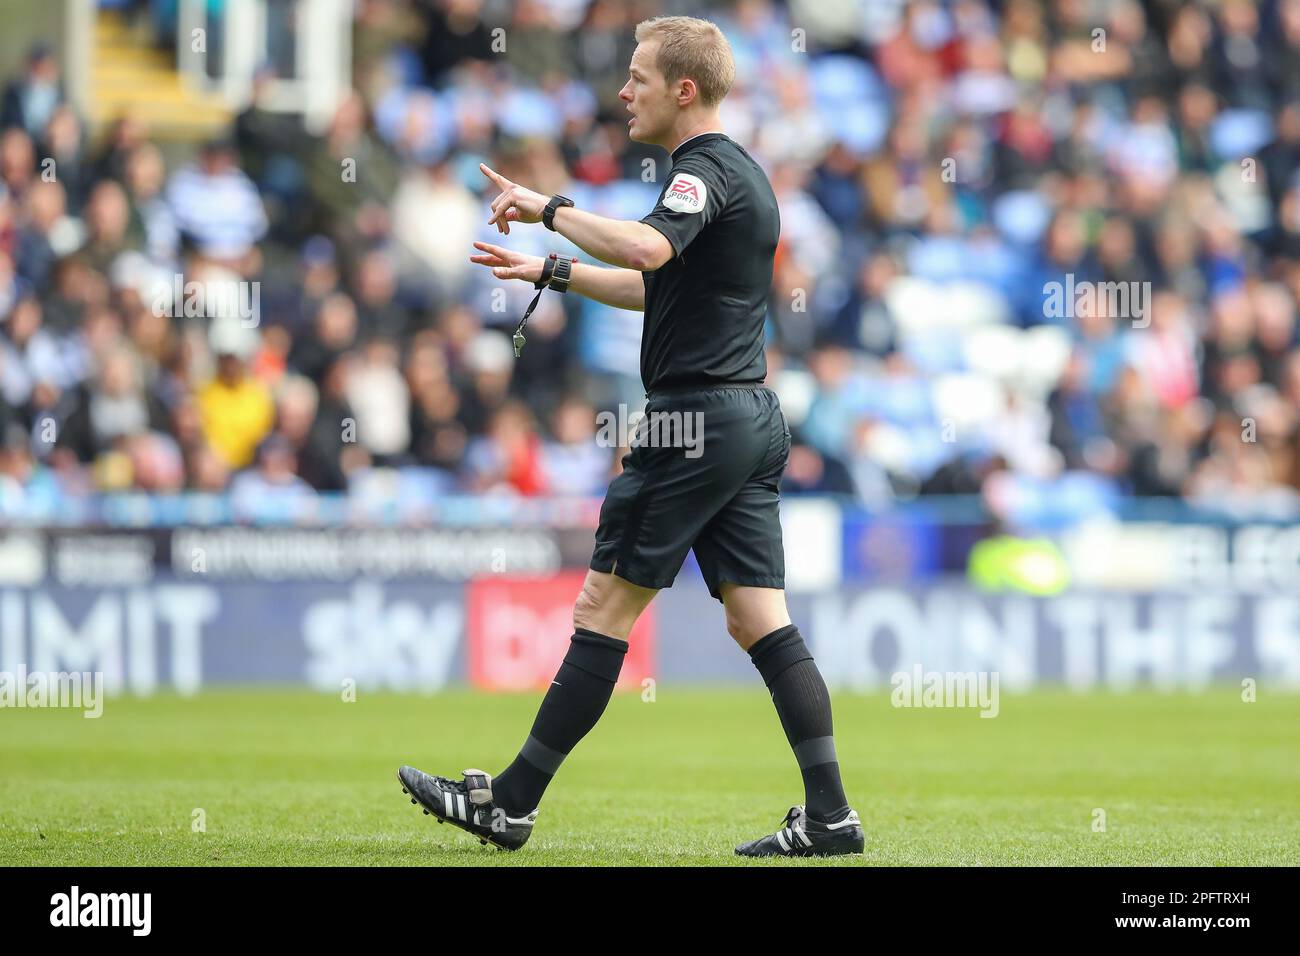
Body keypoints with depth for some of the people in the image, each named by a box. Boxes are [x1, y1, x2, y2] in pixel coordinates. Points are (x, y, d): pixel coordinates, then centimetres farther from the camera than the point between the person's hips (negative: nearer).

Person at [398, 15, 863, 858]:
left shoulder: (707, 170, -12)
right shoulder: (740, 172, 19)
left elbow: (646, 249, -34)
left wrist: (548, 209, -22)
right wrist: (553, 270, 31)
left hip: (697, 418, -10)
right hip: (751, 417, 10)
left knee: (603, 608, -3)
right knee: (762, 621, 5)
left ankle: (510, 804, 2)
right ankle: (830, 816, -3)